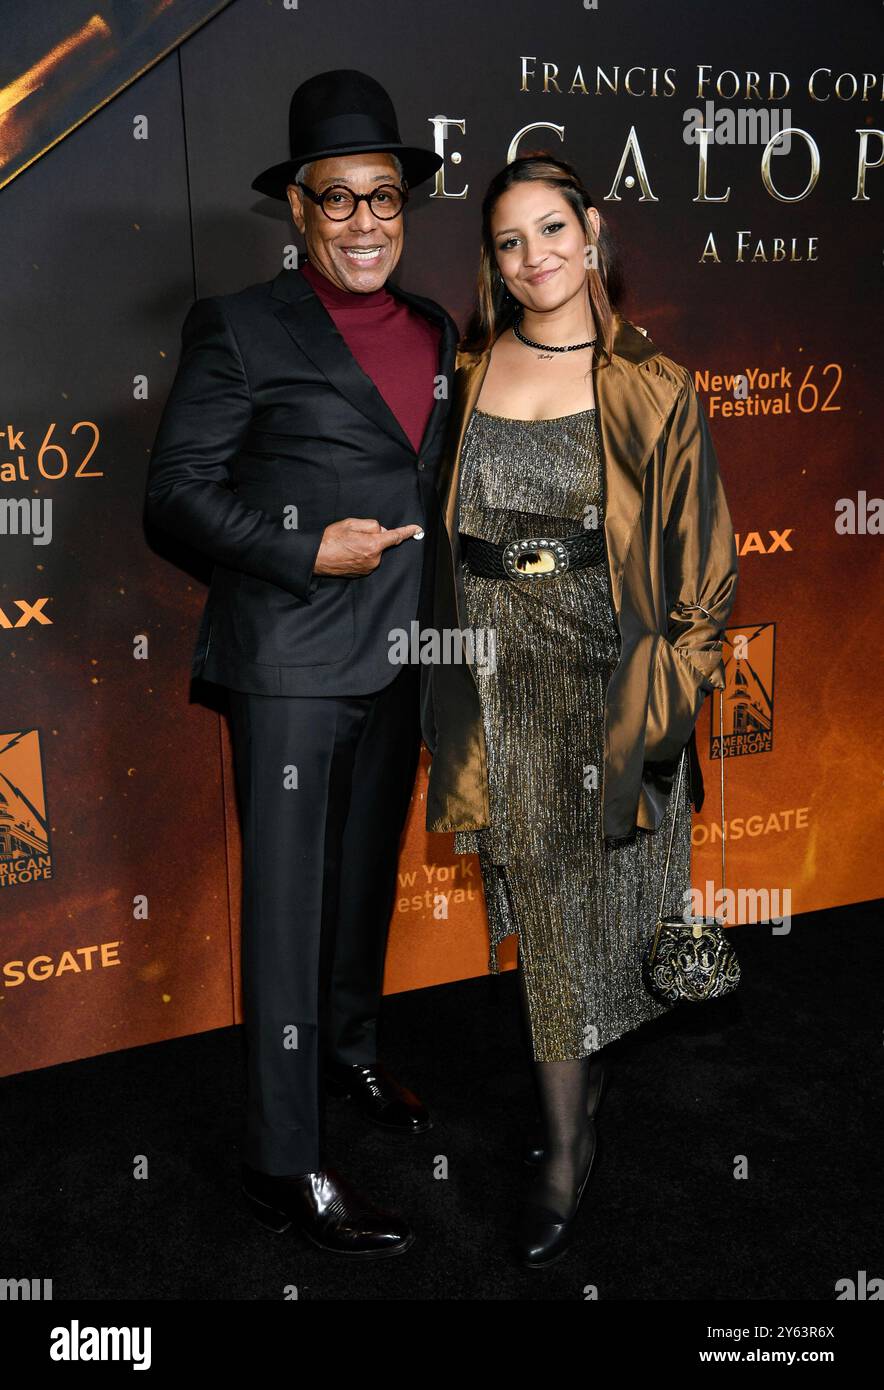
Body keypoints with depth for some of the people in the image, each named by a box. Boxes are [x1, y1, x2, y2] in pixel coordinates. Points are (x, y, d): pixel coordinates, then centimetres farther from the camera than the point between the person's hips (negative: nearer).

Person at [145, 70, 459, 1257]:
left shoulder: (437, 333, 12)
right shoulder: (241, 329, -6)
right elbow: (177, 490, -9)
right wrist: (308, 552, -19)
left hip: (400, 658, 6)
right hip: (292, 664, -6)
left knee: (368, 877, 21)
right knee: (288, 906, 0)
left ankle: (350, 1053, 44)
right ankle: (286, 1167, 12)